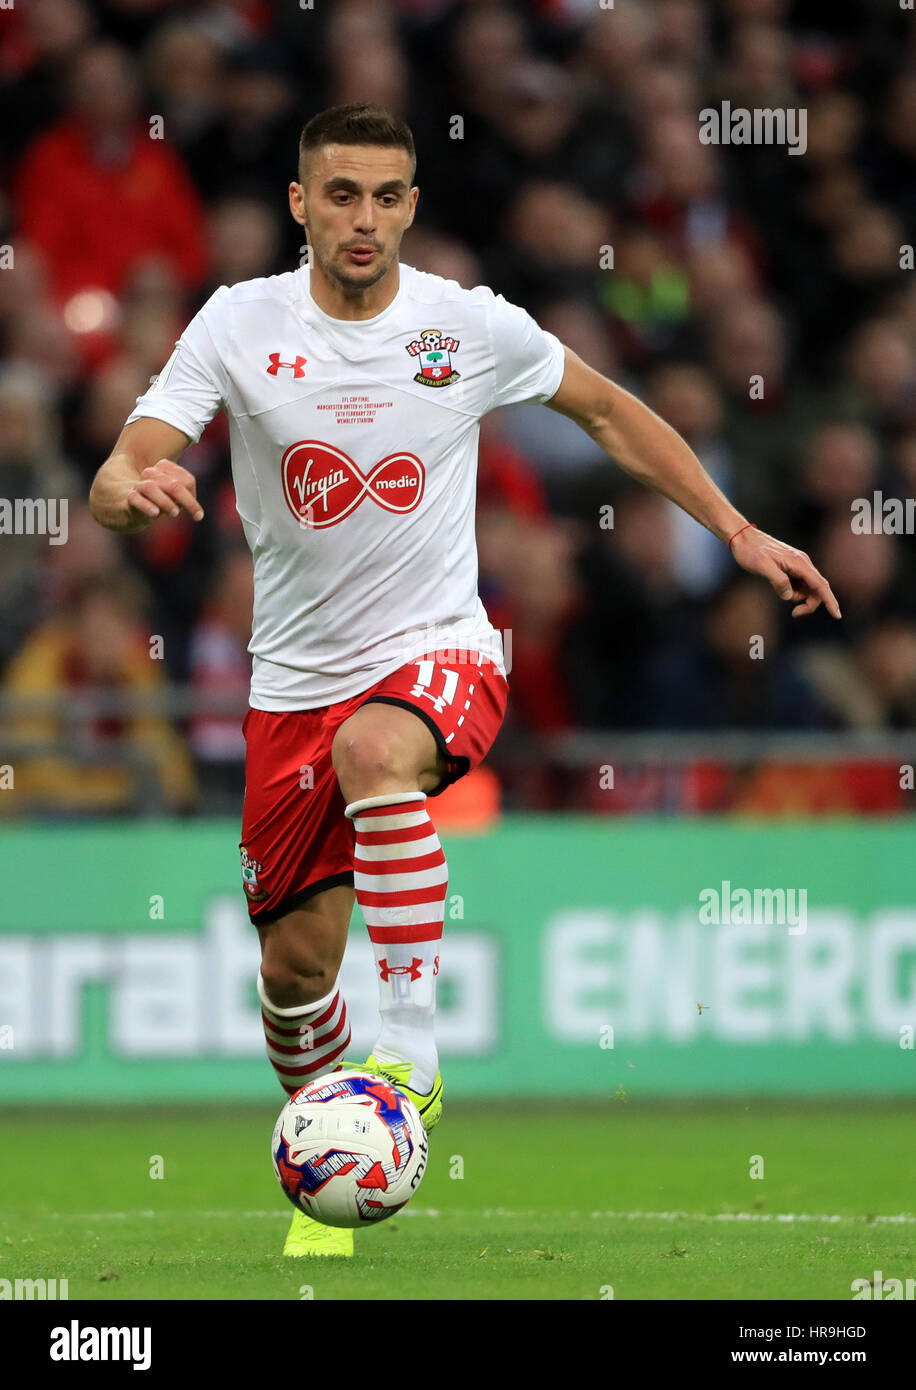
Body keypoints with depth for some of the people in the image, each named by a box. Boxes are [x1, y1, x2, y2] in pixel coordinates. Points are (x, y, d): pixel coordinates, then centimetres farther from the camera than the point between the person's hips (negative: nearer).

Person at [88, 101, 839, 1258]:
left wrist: (739, 533, 9)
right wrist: (133, 488, -39)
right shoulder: (240, 325, -7)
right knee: (295, 964, 4)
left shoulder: (473, 327, -6)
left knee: (376, 750, -38)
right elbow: (115, 481, -14)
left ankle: (409, 1054, -34)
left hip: (439, 652, -2)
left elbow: (609, 413, 12)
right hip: (296, 675, 2)